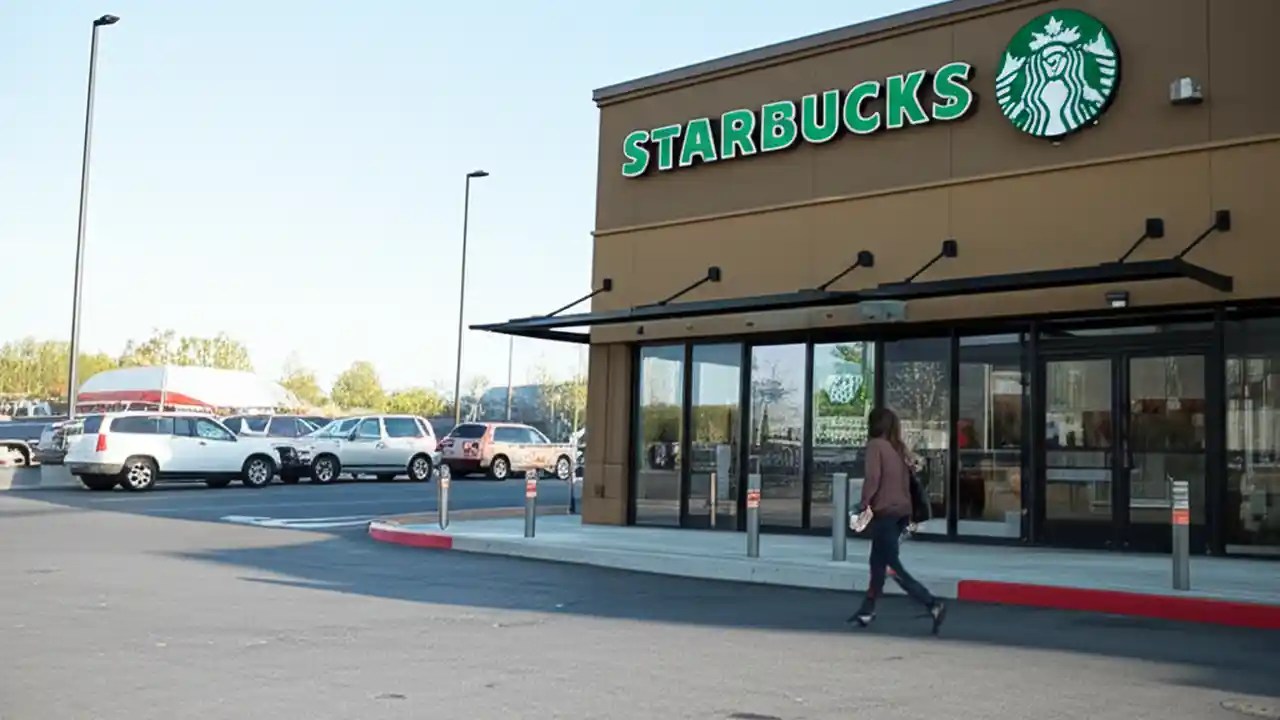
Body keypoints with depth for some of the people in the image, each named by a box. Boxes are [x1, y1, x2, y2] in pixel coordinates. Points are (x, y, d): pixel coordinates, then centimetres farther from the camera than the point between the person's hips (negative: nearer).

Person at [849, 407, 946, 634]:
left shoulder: (875, 445, -7)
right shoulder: (899, 447, 12)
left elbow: (873, 476, -17)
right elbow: (907, 479, 11)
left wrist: (865, 505, -11)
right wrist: (909, 514, 14)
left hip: (884, 512, -8)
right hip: (901, 511, 8)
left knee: (893, 566, -5)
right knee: (878, 562, 18)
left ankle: (933, 604, -13)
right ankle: (867, 610, 26)